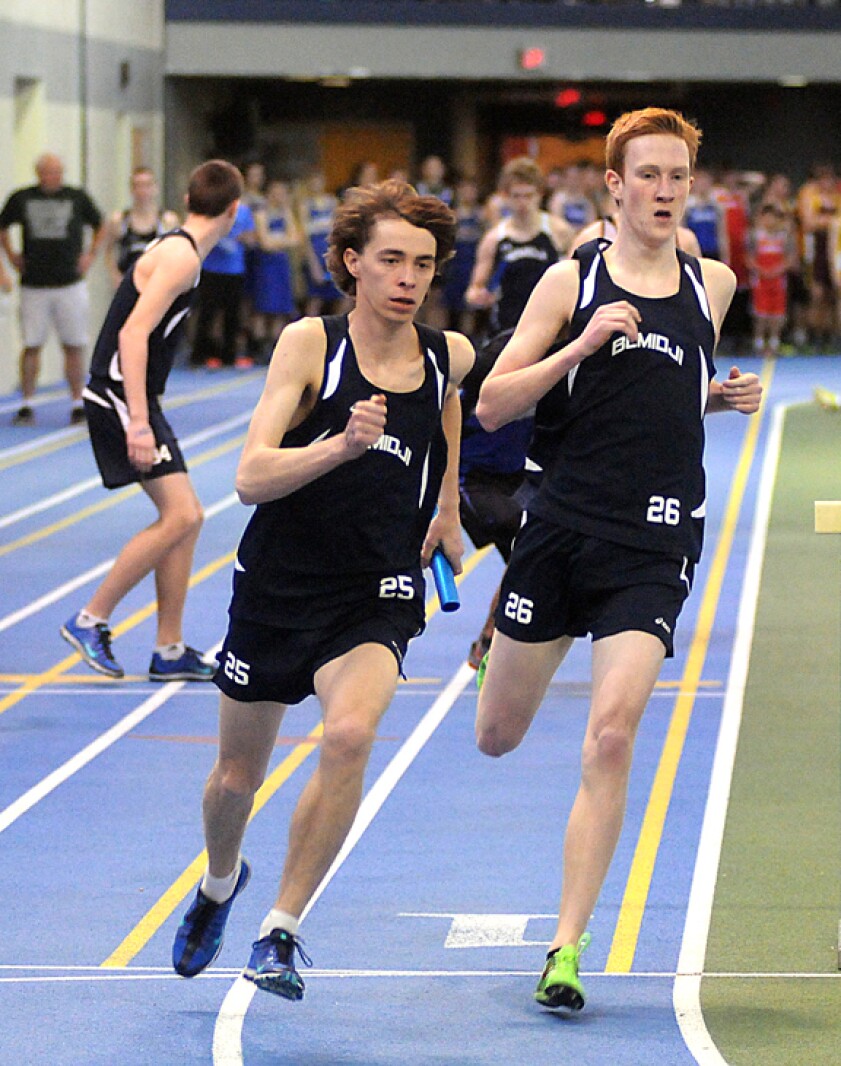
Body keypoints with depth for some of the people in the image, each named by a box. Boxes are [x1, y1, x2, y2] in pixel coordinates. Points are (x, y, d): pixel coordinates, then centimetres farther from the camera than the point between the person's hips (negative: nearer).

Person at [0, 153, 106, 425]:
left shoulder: (77, 197, 3)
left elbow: (99, 227, 17)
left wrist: (90, 255, 6)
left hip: (70, 283, 0)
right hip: (33, 286, 0)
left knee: (74, 346, 2)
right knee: (31, 346, 0)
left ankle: (78, 404, 10)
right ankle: (26, 405, 6)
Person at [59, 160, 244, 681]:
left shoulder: (177, 249, 14)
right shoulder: (181, 256, -16)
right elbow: (133, 334, -24)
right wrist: (138, 423, -27)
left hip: (133, 400, 10)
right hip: (119, 399, -10)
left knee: (187, 519, 8)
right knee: (180, 517, -13)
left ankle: (170, 651, 12)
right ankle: (90, 621, -5)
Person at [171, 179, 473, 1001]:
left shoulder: (449, 357, -1)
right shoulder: (310, 343, -11)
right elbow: (250, 478, -20)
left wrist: (448, 509, 27)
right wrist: (339, 445, -35)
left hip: (378, 595, 1)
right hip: (277, 586, 0)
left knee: (349, 733, -29)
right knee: (236, 776, 13)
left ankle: (281, 930, -16)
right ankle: (220, 882, 49)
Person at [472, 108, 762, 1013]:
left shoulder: (713, 283, 8)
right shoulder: (572, 282, -2)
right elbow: (492, 404, -5)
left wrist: (723, 396, 5)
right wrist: (584, 344, -17)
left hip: (654, 547, 0)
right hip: (561, 527, 0)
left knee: (611, 737, -16)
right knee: (495, 738, 11)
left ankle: (566, 949, -10)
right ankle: (497, 648, 51)